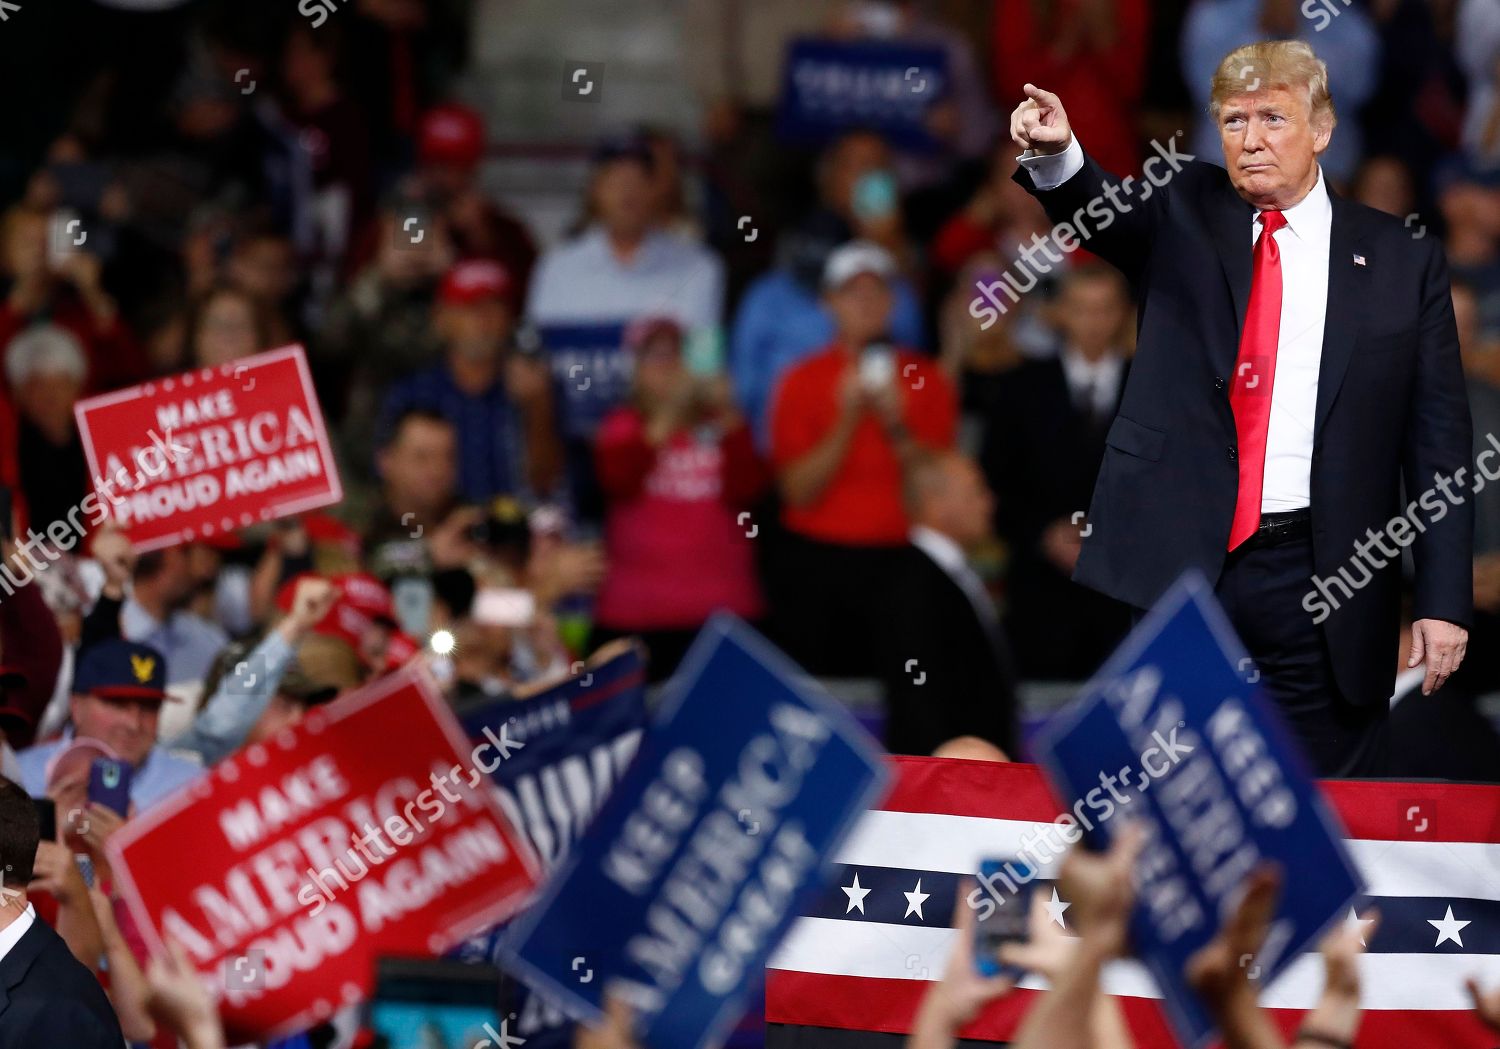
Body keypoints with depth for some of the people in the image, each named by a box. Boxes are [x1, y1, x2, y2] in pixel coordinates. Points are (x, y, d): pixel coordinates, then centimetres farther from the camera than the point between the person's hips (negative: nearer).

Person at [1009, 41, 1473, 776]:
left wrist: (1445, 601, -2)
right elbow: (1103, 211, -13)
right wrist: (1054, 155, -37)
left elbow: (1438, 441, 5)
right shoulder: (1185, 215, 9)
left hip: (1317, 582, 0)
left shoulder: (1401, 261, 6)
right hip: (1174, 563, 1)